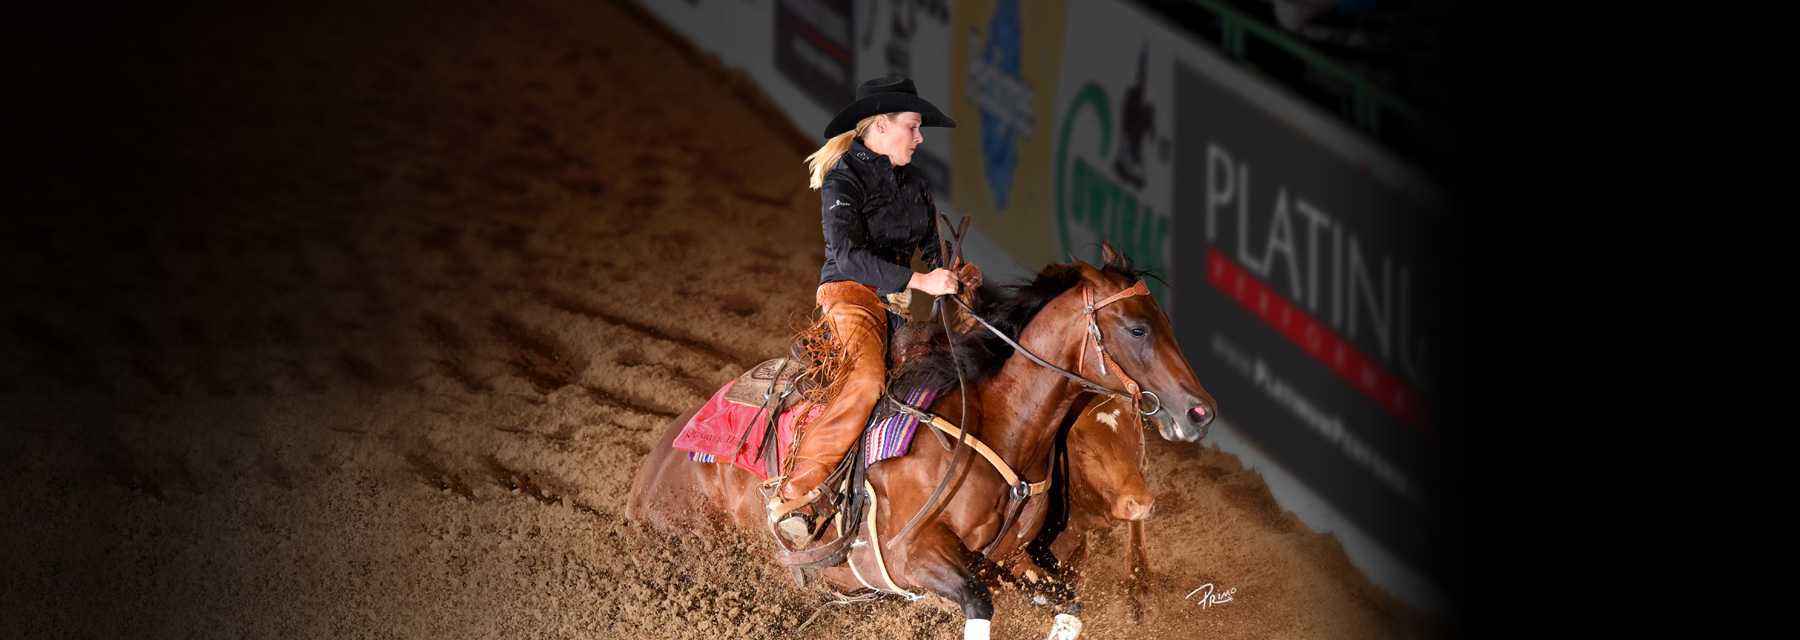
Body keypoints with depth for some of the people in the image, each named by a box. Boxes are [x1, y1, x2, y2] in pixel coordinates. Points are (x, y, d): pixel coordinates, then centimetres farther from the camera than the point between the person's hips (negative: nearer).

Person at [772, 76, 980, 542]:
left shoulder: (914, 182, 15)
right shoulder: (843, 180, -9)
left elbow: (932, 247, 22)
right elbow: (848, 253, -22)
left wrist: (955, 273, -2)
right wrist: (920, 281, -28)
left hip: (902, 297, 8)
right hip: (851, 293, -8)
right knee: (866, 380, -33)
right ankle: (794, 495, -32)